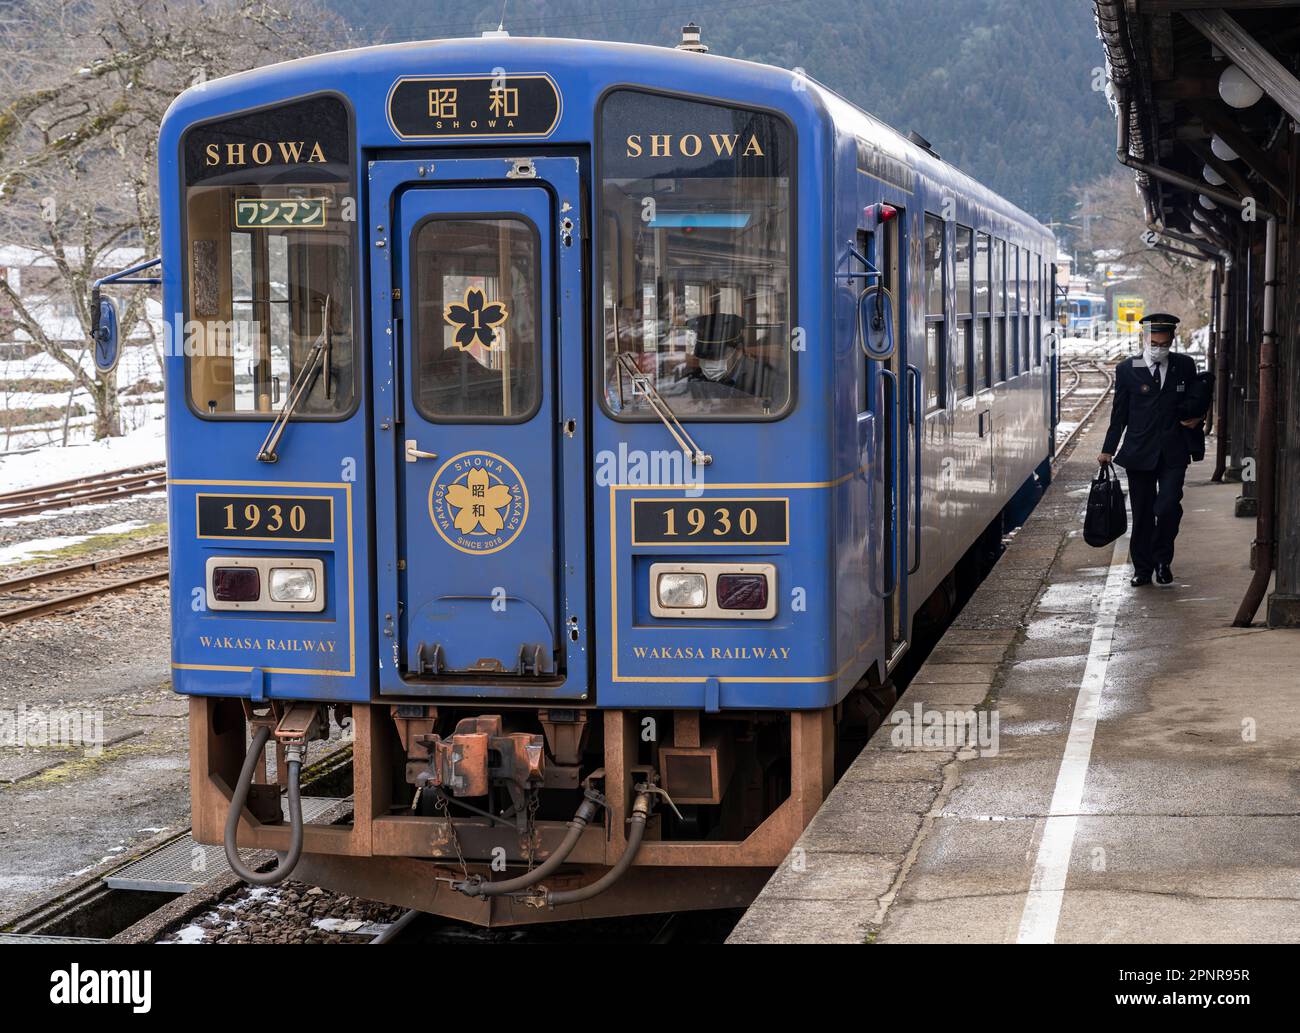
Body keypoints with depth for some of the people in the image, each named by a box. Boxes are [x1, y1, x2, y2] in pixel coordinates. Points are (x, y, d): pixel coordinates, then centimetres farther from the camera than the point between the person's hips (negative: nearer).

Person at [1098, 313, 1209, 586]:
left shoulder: (1185, 366, 4)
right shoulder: (1127, 369, 1)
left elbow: (1200, 399, 17)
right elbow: (1119, 413, 6)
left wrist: (1195, 416, -3)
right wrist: (1108, 450, 4)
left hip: (1173, 453, 0)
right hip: (1139, 452, 0)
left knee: (1169, 508, -12)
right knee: (1142, 513, 6)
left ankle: (1162, 560, 10)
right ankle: (1142, 568, 16)